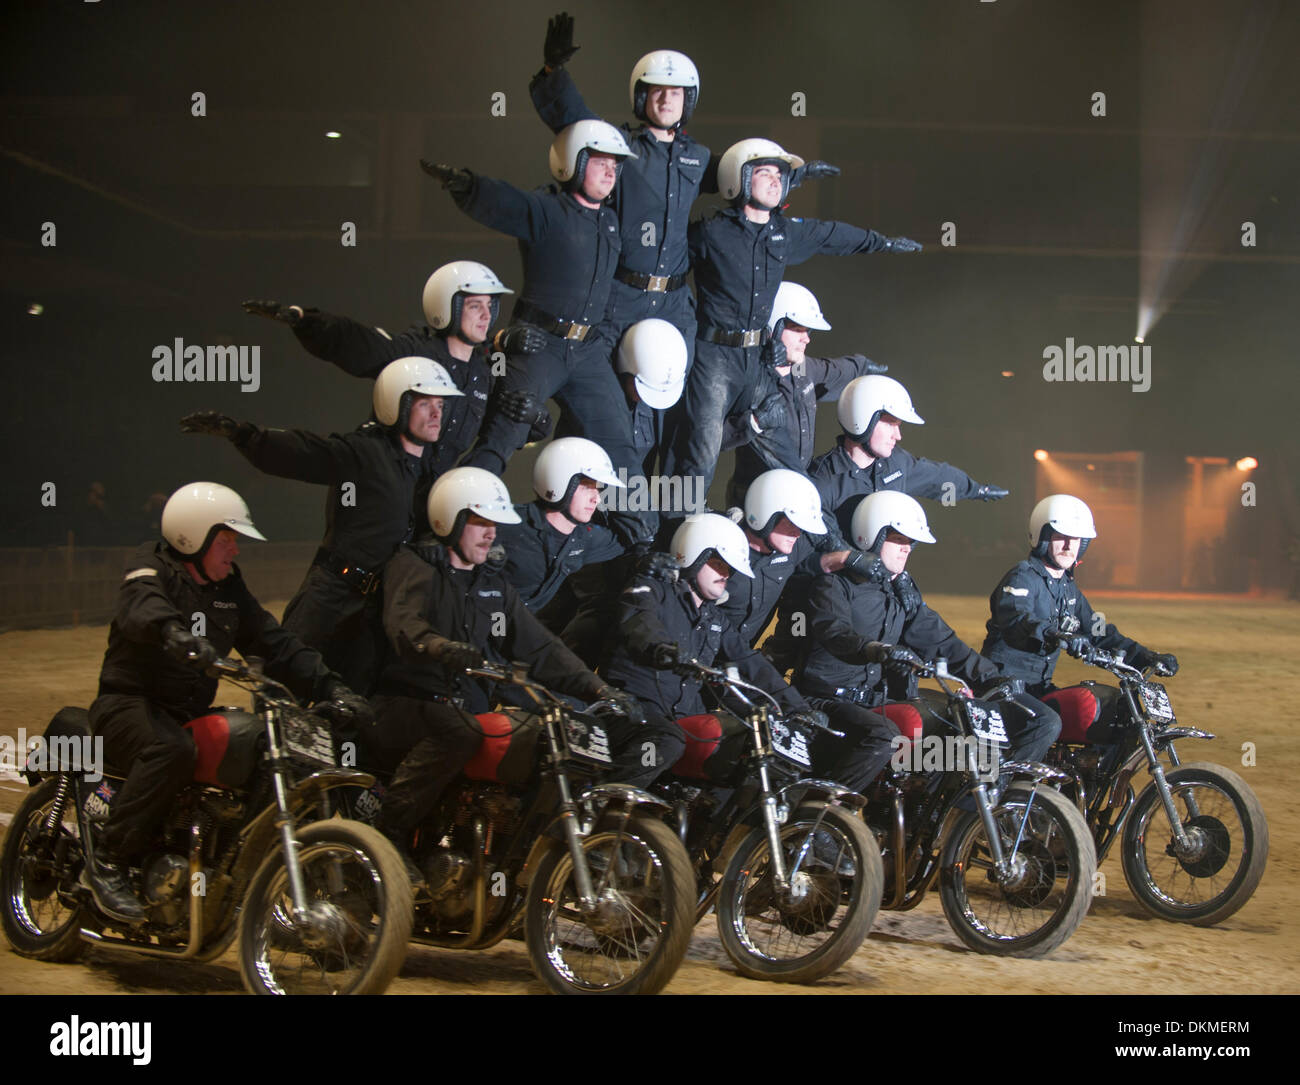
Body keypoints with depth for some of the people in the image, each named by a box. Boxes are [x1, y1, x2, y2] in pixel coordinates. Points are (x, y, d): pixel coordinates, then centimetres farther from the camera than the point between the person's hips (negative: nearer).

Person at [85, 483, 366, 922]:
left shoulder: (229, 589, 17)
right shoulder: (152, 566, -5)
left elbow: (274, 643, 12)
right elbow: (141, 606, -30)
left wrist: (330, 687, -2)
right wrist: (174, 631, -53)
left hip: (191, 714, 7)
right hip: (129, 705, -7)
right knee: (173, 750, -38)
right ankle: (106, 864, -27)